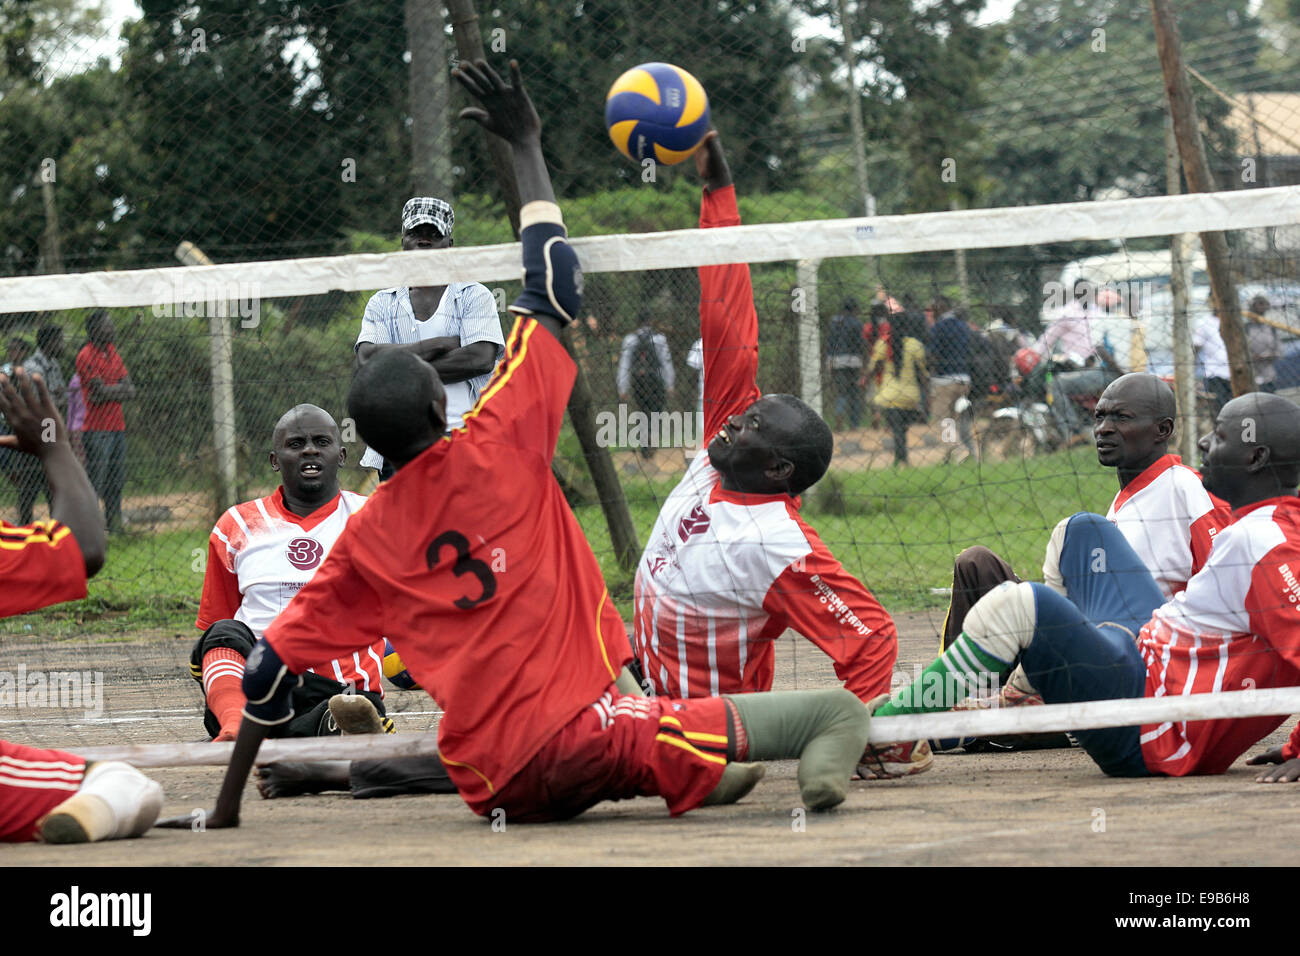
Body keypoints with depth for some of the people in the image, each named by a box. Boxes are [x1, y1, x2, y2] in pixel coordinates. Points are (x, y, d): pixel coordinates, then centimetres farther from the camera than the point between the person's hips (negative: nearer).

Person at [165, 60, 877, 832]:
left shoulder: (363, 540, 8)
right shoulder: (495, 449, -3)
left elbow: (271, 668, 10)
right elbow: (557, 288, 4)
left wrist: (226, 810, 21)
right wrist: (526, 146, 13)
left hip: (494, 789, 5)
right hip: (578, 734, -5)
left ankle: (688, 778, 11)